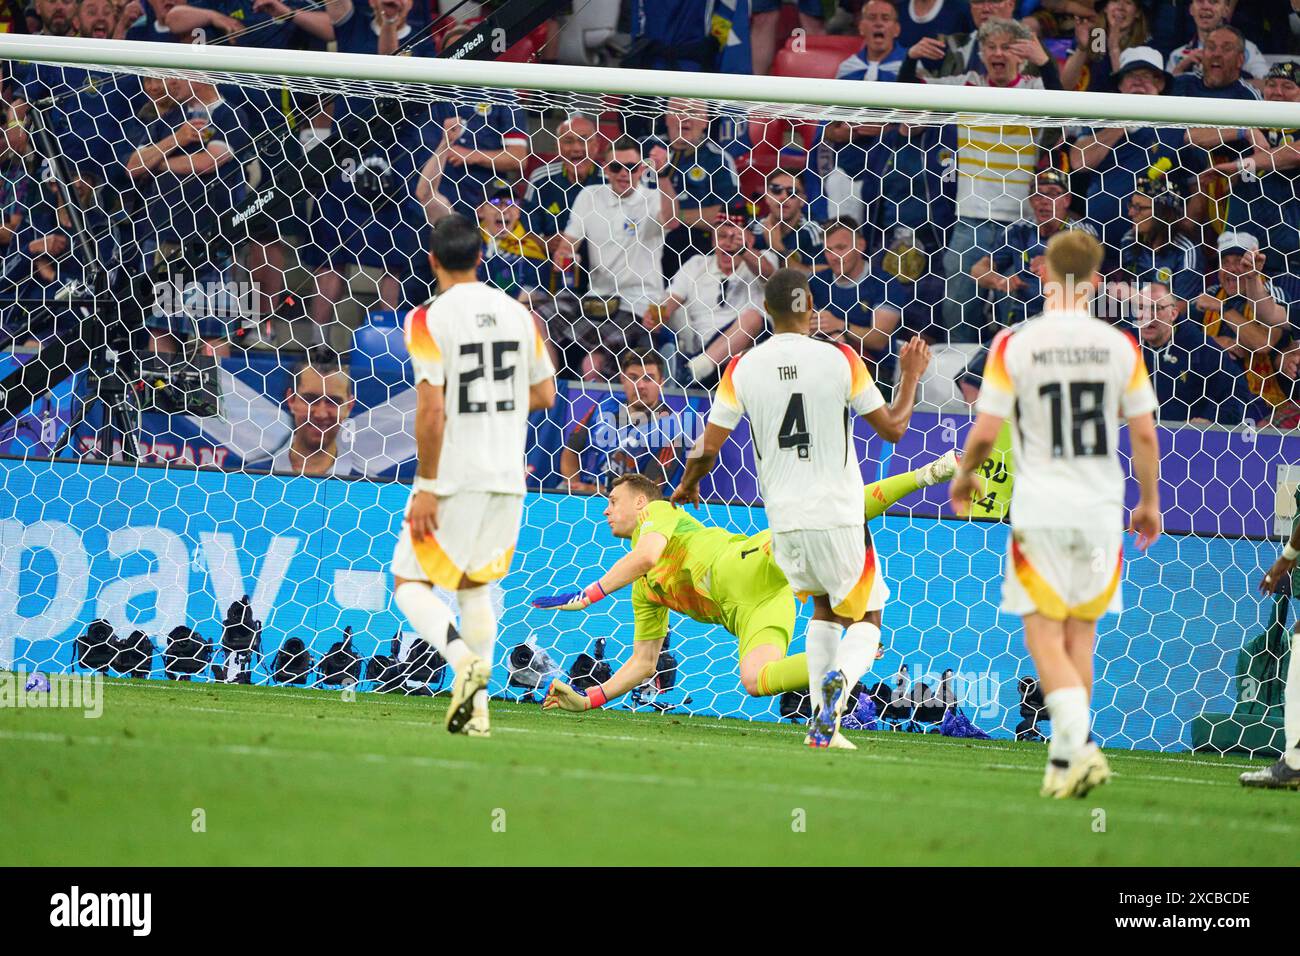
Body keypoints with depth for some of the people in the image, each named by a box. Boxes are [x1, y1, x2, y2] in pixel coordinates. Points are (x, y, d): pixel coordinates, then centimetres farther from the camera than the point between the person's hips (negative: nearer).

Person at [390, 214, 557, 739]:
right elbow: (544, 394, 11)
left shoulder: (429, 320, -11)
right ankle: (477, 706, 9)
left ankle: (461, 656, -22)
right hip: (506, 475, 5)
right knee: (476, 584, 17)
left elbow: (431, 409, -16)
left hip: (453, 478, -5)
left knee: (411, 583, 5)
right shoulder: (517, 314, 5)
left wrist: (427, 487, -12)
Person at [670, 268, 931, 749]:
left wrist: (688, 484, 20)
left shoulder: (743, 369, -3)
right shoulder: (840, 360, -8)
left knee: (823, 607, 27)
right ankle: (840, 678, -25)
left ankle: (821, 721, 15)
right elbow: (892, 427, 0)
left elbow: (707, 448, -2)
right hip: (839, 516, -3)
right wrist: (911, 375, 17)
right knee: (865, 620, 10)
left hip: (784, 520, 3)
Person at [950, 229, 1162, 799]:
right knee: (1080, 635, 12)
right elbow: (1144, 435, 3)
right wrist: (1150, 503, 17)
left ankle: (1078, 744, -21)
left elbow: (985, 433, -6)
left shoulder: (1015, 344, -7)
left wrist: (963, 476, 14)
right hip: (1101, 510, 3)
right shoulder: (1120, 347, 0)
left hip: (1041, 509, -3)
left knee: (1045, 636, -1)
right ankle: (1065, 758, 14)